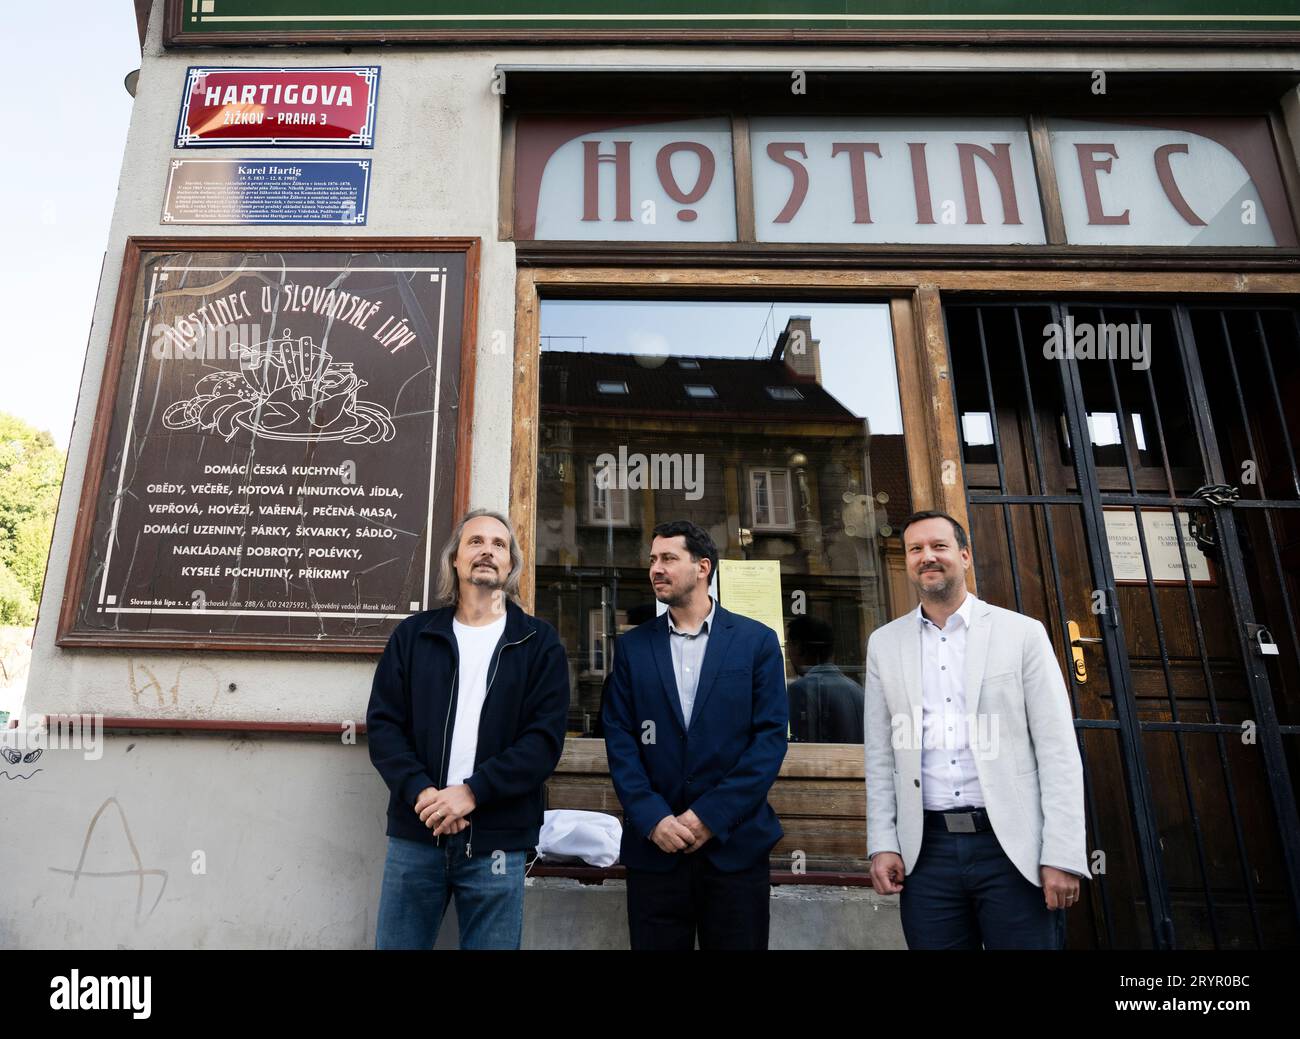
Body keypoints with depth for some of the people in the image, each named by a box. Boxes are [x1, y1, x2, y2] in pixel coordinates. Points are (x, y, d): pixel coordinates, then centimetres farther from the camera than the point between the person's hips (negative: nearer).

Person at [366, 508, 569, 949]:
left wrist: (472, 792, -15)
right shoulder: (413, 634, 8)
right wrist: (420, 792, -13)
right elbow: (383, 723, 2)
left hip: (497, 841, -1)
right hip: (415, 835, 2)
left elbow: (545, 738, -5)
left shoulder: (539, 642, 3)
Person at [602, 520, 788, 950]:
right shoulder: (632, 647, 6)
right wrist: (652, 818, -12)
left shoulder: (757, 640, 1)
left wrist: (711, 816, -12)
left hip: (735, 842, -1)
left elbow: (771, 736, -5)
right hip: (654, 844, 1)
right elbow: (620, 738, 1)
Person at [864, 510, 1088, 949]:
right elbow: (881, 755, 9)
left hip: (1014, 847, -2)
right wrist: (883, 843, 3)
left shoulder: (1022, 633, 0)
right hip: (926, 850, 2)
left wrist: (1063, 856, -8)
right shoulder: (885, 643, 8)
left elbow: (1058, 751, -3)